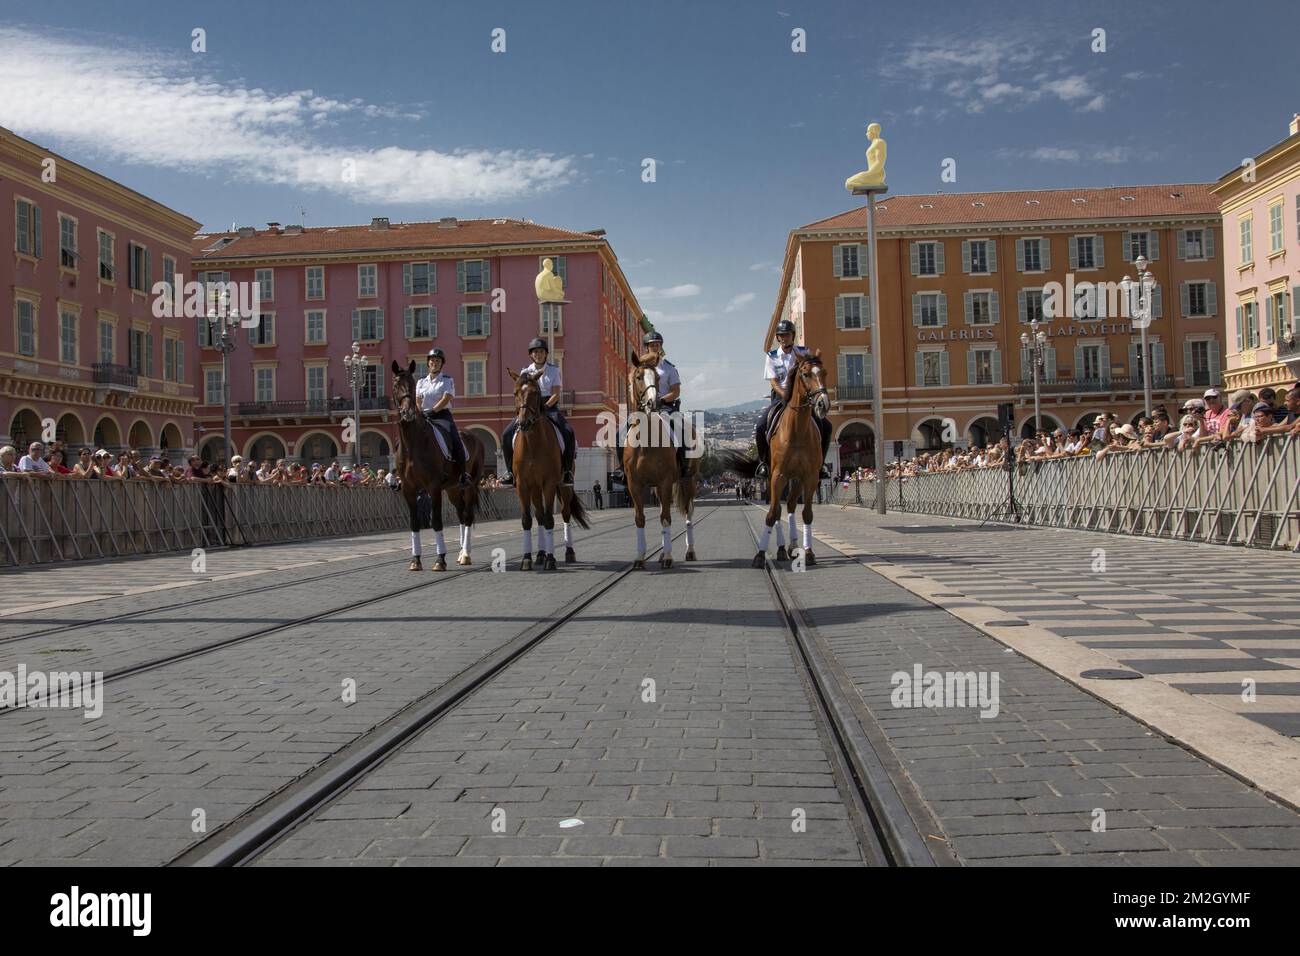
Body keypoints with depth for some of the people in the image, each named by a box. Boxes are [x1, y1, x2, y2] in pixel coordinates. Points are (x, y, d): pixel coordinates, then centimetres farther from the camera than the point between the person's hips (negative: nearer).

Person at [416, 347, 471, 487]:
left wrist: (432, 410, -23)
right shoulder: (421, 382, 15)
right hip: (424, 417, 4)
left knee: (456, 441, -23)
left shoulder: (447, 380, 3)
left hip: (443, 415, -4)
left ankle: (463, 474, -15)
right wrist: (420, 413, -9)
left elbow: (446, 398, -11)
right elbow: (417, 401, 10)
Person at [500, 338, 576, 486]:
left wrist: (544, 407, -20)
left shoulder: (554, 371, 4)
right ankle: (511, 471, -4)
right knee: (507, 434, -16)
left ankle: (567, 470, -15)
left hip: (549, 406, -2)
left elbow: (556, 394, -5)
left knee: (568, 433, -27)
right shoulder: (526, 372, 8)